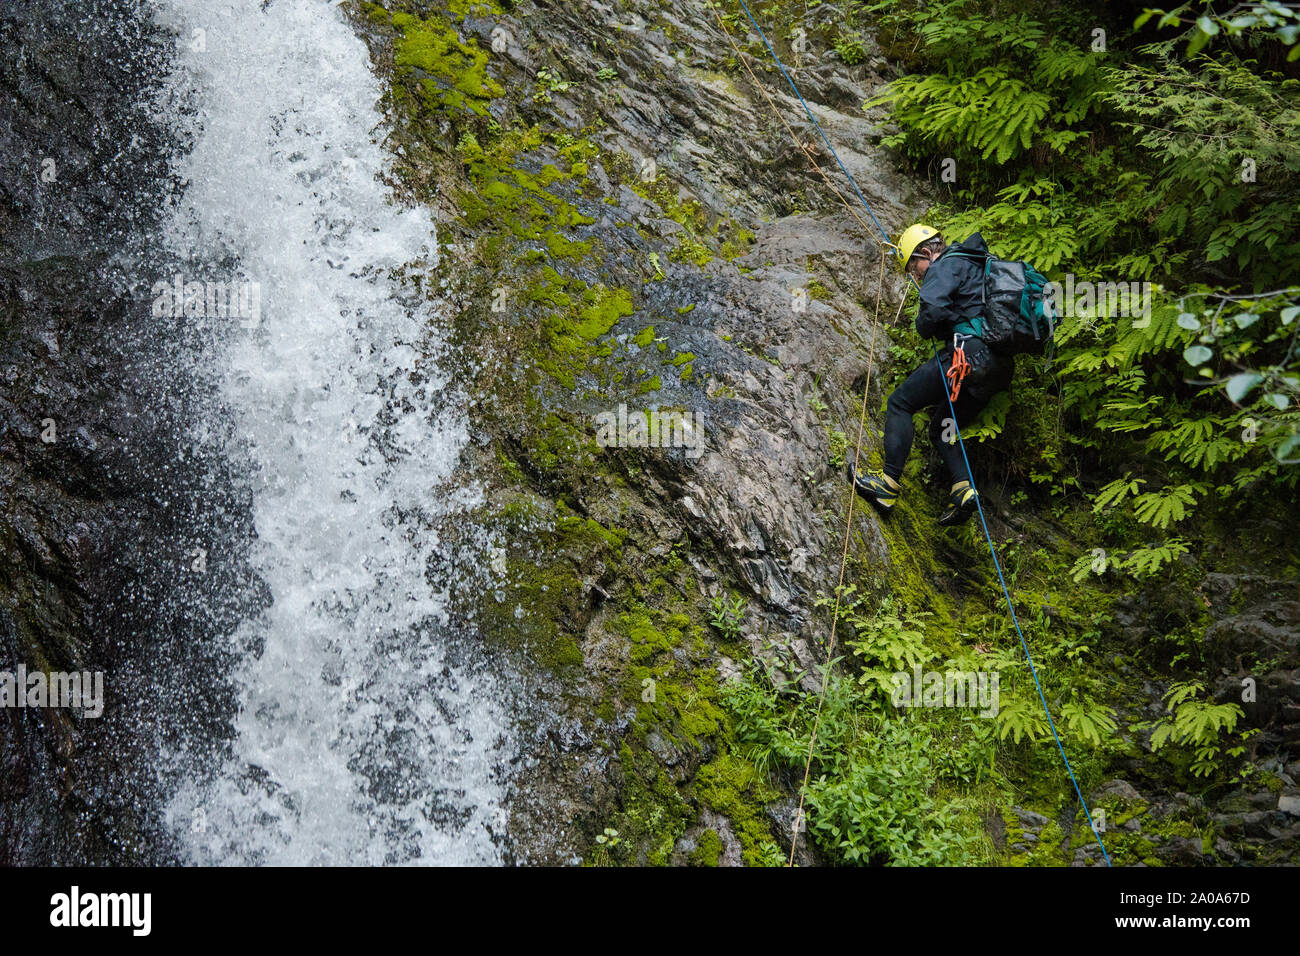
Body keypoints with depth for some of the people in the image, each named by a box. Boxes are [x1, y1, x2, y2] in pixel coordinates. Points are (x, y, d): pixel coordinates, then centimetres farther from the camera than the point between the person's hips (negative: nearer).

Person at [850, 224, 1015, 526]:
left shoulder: (946, 265, -3)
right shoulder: (977, 266, 27)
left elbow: (932, 308, -20)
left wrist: (926, 329, 2)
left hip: (968, 354, -9)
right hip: (999, 367, 9)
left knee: (899, 404, 1)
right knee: (941, 429, 18)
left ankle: (889, 484, -5)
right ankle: (963, 487, -4)